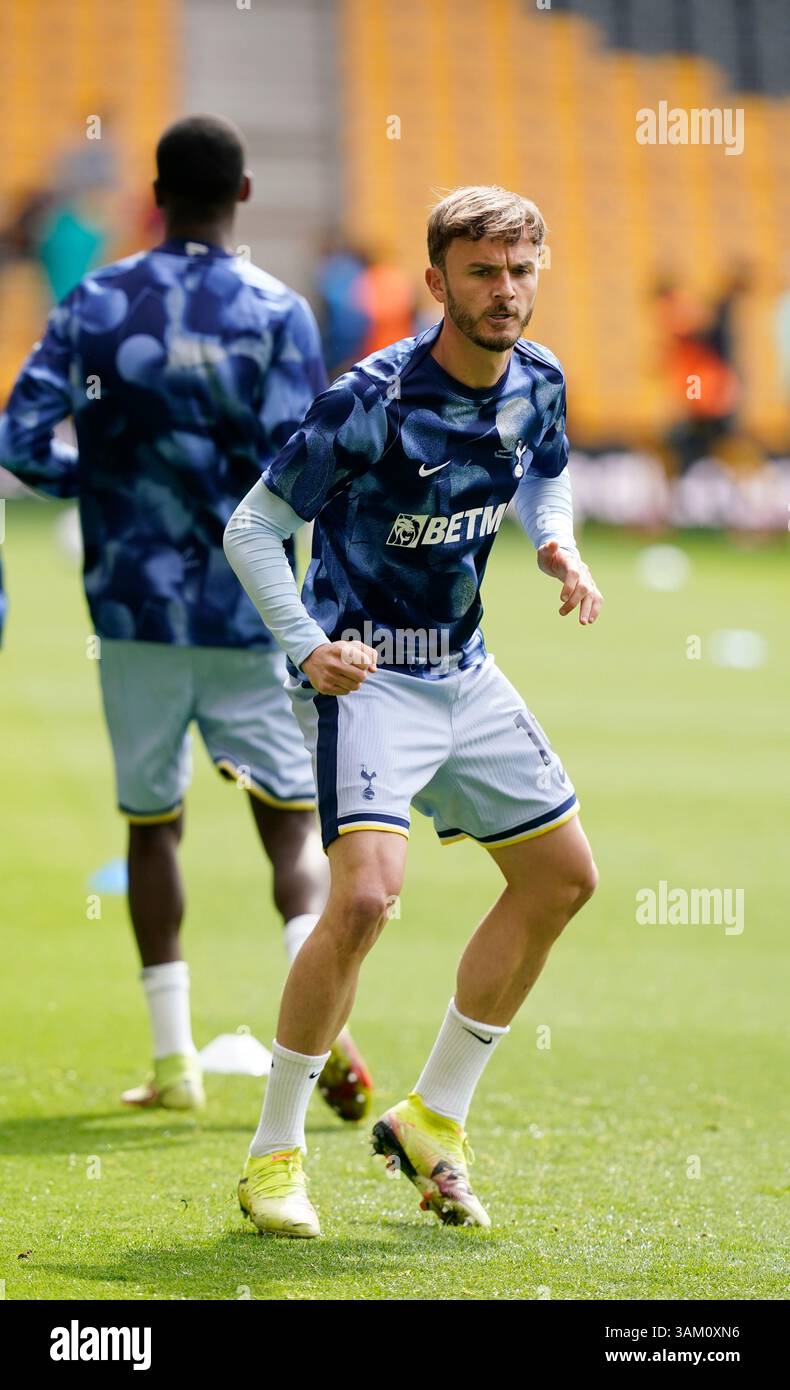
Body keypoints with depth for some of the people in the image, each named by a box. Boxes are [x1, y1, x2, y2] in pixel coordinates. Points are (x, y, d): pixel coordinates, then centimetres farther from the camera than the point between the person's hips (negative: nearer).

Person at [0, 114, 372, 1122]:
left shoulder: (95, 304, 0)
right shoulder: (276, 312, -7)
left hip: (134, 607, 2)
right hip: (249, 612, -2)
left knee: (152, 822, 12)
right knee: (291, 819, 4)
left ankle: (173, 1061, 13)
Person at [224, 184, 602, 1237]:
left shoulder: (537, 381, -1)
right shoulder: (371, 402, -21)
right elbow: (252, 528, -14)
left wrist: (560, 548, 2)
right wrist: (307, 645, -25)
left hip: (465, 672, 8)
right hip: (366, 675, -8)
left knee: (564, 876, 12)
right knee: (366, 898, -24)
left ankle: (433, 1118, 23)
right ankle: (274, 1153, -8)